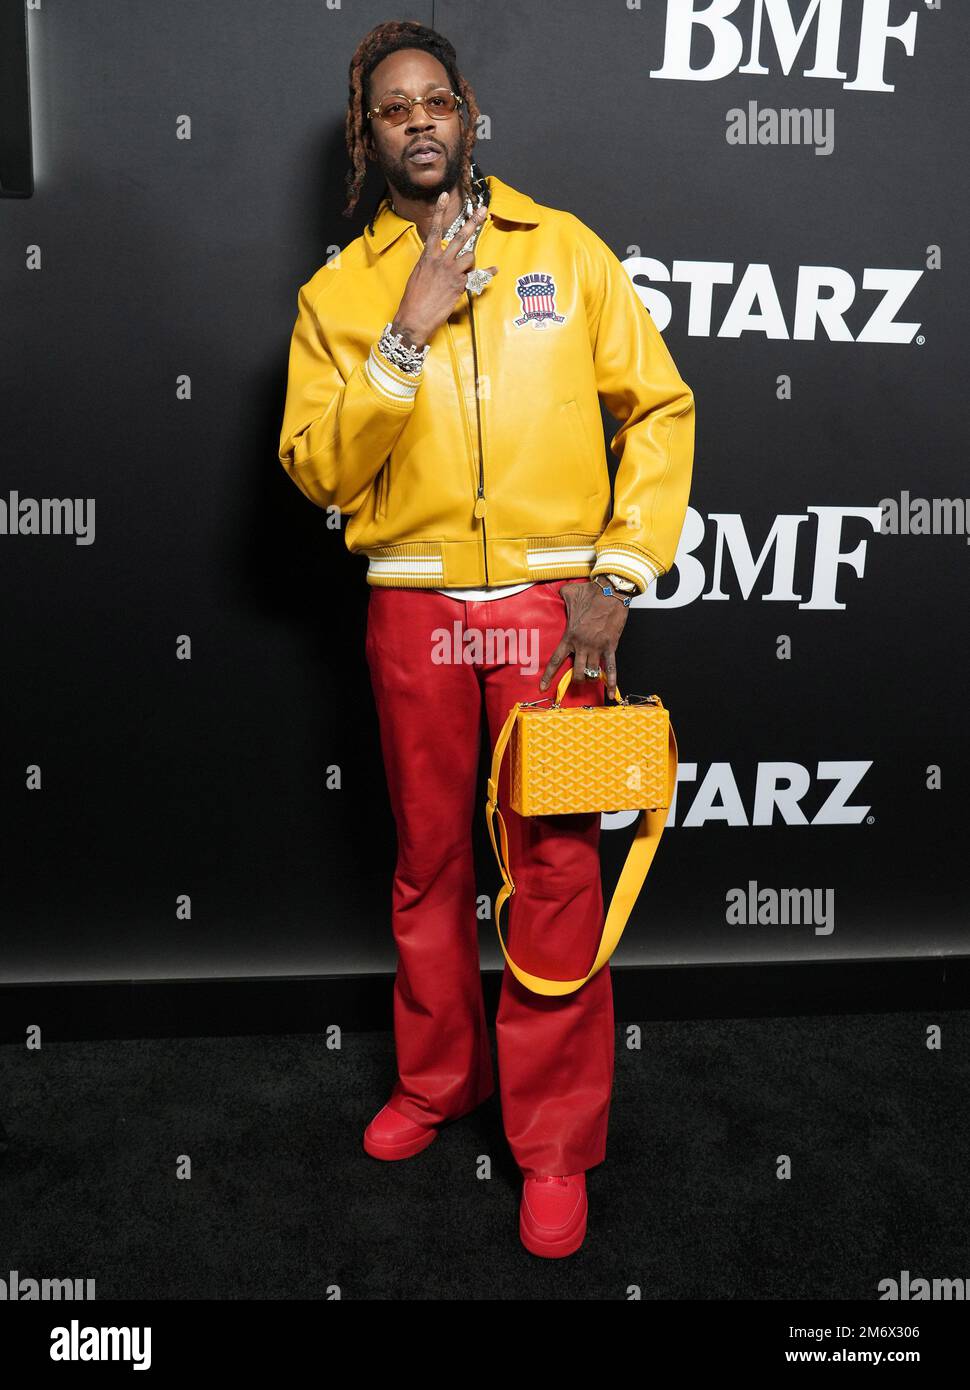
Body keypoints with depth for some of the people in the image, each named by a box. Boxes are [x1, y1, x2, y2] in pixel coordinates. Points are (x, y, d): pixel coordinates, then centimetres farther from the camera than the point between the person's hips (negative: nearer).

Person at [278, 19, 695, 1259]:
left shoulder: (563, 247, 7)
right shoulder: (338, 293, 9)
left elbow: (660, 407, 3)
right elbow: (316, 470, -2)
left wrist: (621, 572, -7)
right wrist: (407, 333, -12)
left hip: (551, 599, -1)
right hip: (412, 608, 2)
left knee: (556, 868, -1)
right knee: (428, 861, 11)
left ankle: (556, 1141, 16)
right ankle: (434, 1080, 34)